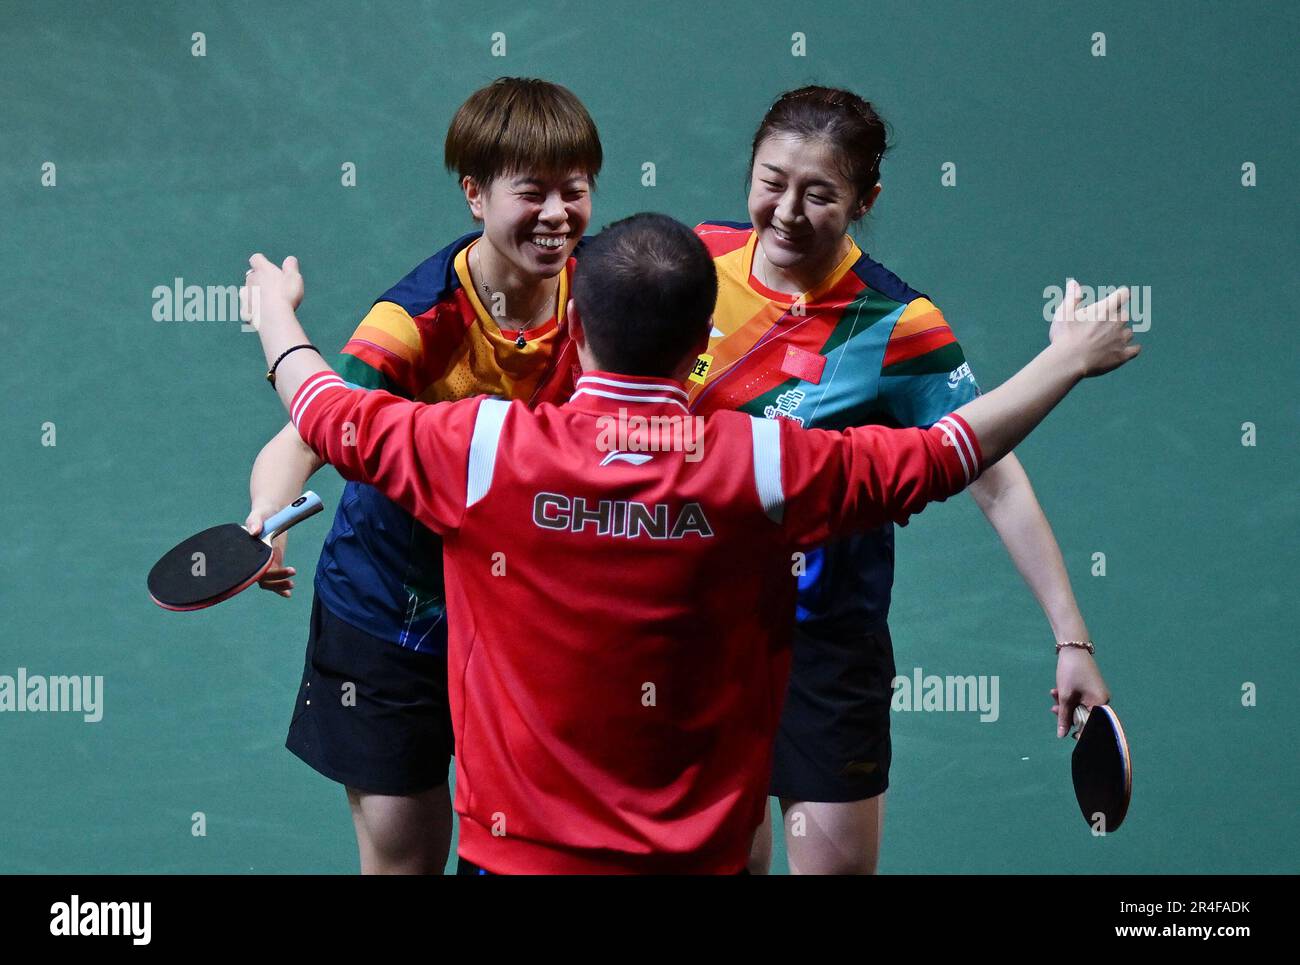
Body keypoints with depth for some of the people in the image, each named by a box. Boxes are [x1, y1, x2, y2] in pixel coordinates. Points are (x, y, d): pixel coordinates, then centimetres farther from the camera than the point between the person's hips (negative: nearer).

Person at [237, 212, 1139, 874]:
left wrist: (277, 313, 27)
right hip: (702, 852, 1)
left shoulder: (485, 449, -12)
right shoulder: (763, 464, -10)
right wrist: (1070, 357, 20)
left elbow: (328, 416, 6)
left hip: (519, 849, -1)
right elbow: (945, 455, 4)